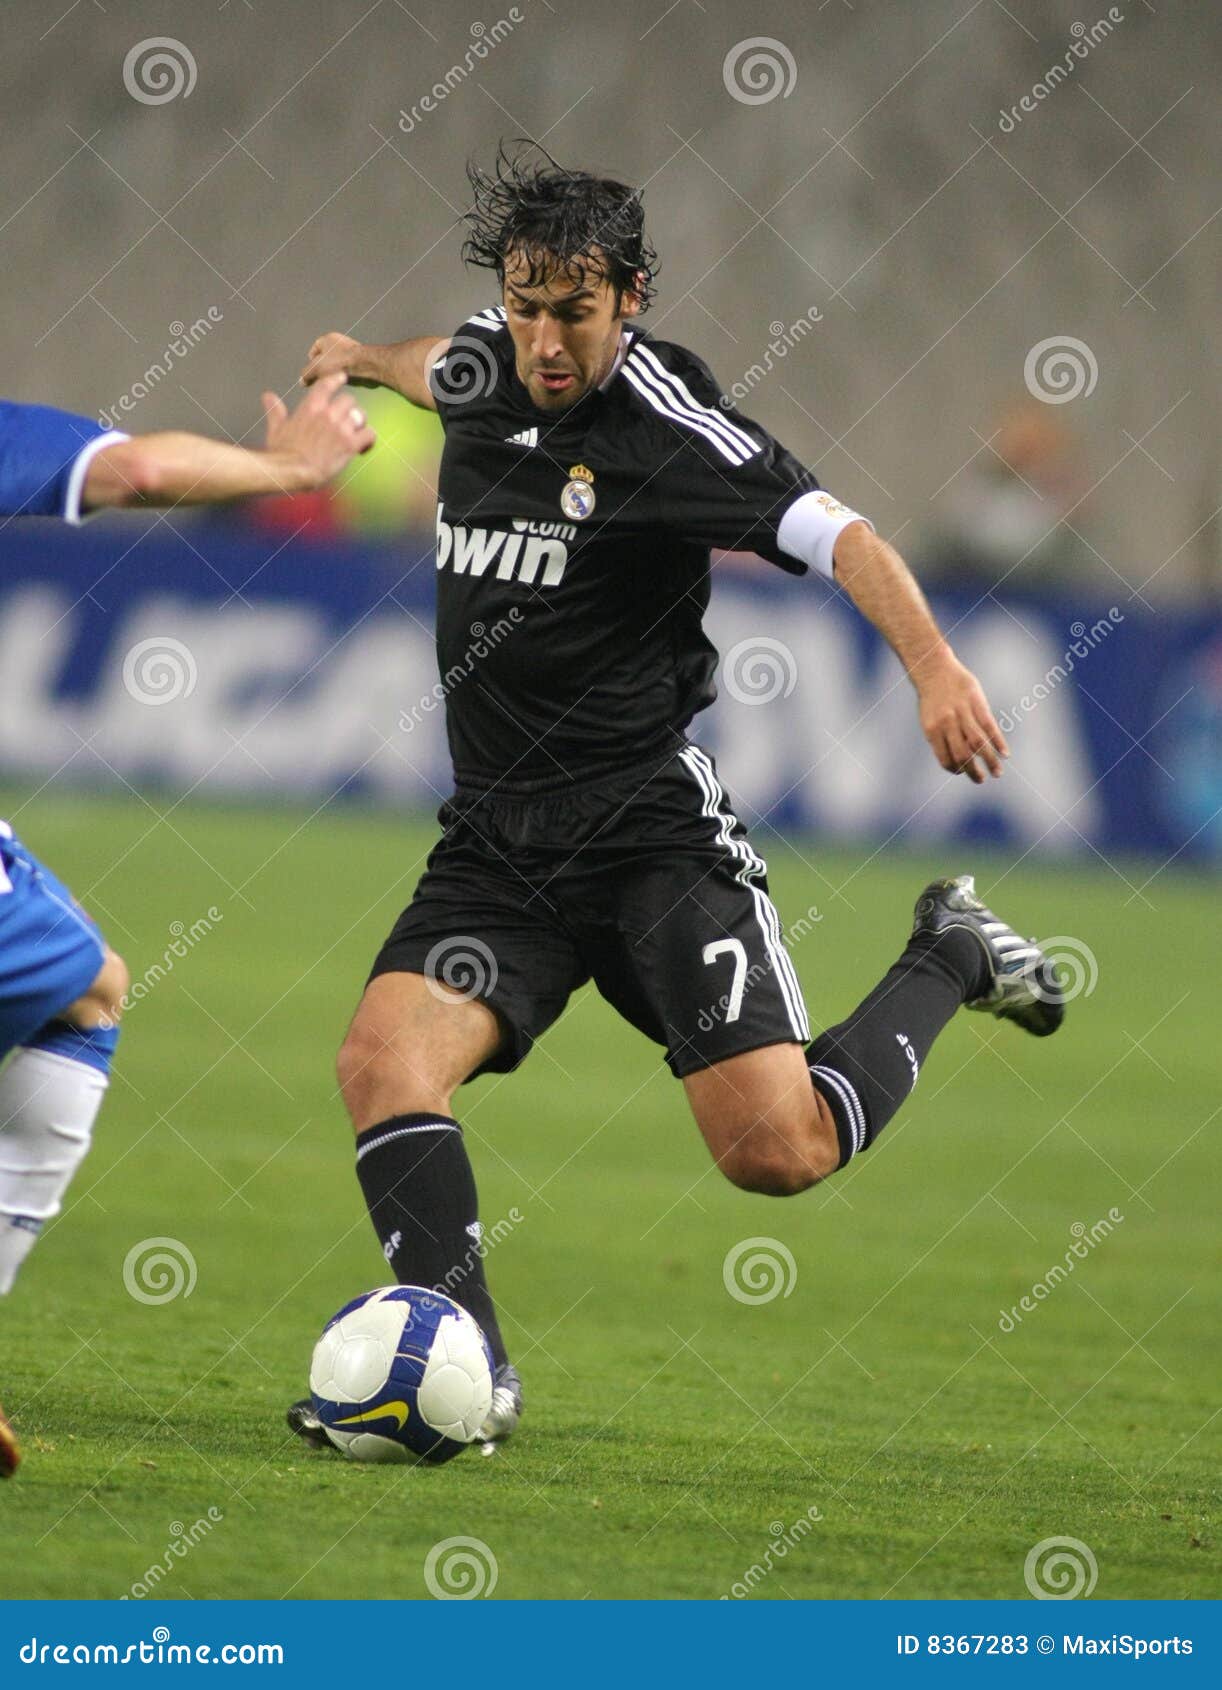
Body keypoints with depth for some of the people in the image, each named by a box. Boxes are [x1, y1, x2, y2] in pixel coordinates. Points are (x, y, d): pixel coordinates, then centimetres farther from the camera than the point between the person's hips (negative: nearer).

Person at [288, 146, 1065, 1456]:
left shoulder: (662, 424, -13)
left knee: (779, 1151, -13)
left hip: (647, 821, -5)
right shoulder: (486, 365, 6)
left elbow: (837, 538, -22)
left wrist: (934, 665, -40)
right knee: (383, 1057, -21)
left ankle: (946, 961, 16)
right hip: (495, 840, 6)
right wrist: (366, 359, 55)